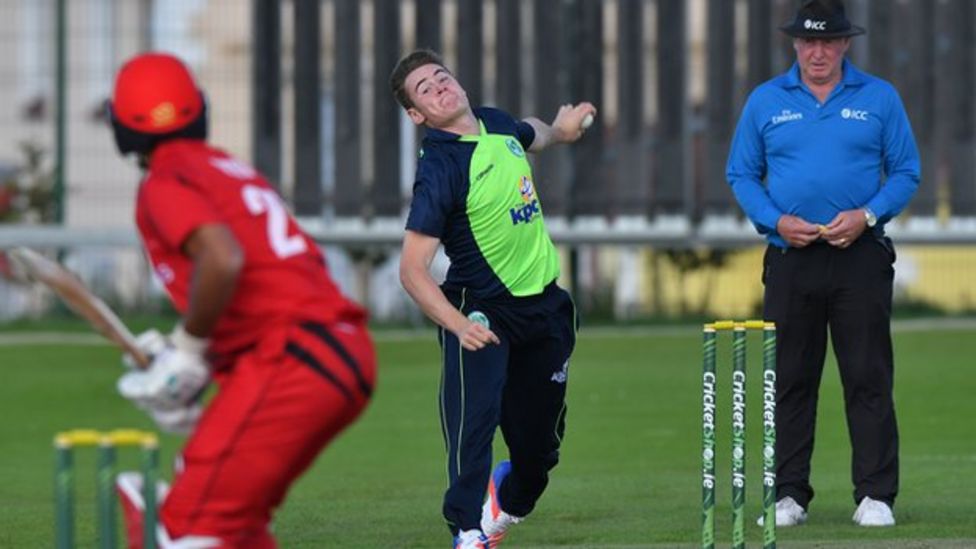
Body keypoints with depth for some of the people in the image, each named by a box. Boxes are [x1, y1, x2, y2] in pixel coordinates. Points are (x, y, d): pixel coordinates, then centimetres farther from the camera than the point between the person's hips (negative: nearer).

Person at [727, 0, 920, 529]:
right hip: (791, 258, 1)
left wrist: (868, 215, -11)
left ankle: (875, 495, -2)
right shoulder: (765, 101, 8)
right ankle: (788, 494, 8)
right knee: (789, 381, 3)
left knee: (869, 380, -4)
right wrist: (777, 221, -7)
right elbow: (742, 174, 10)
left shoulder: (880, 98, 5)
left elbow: (906, 172, 5)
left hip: (860, 255, -1)